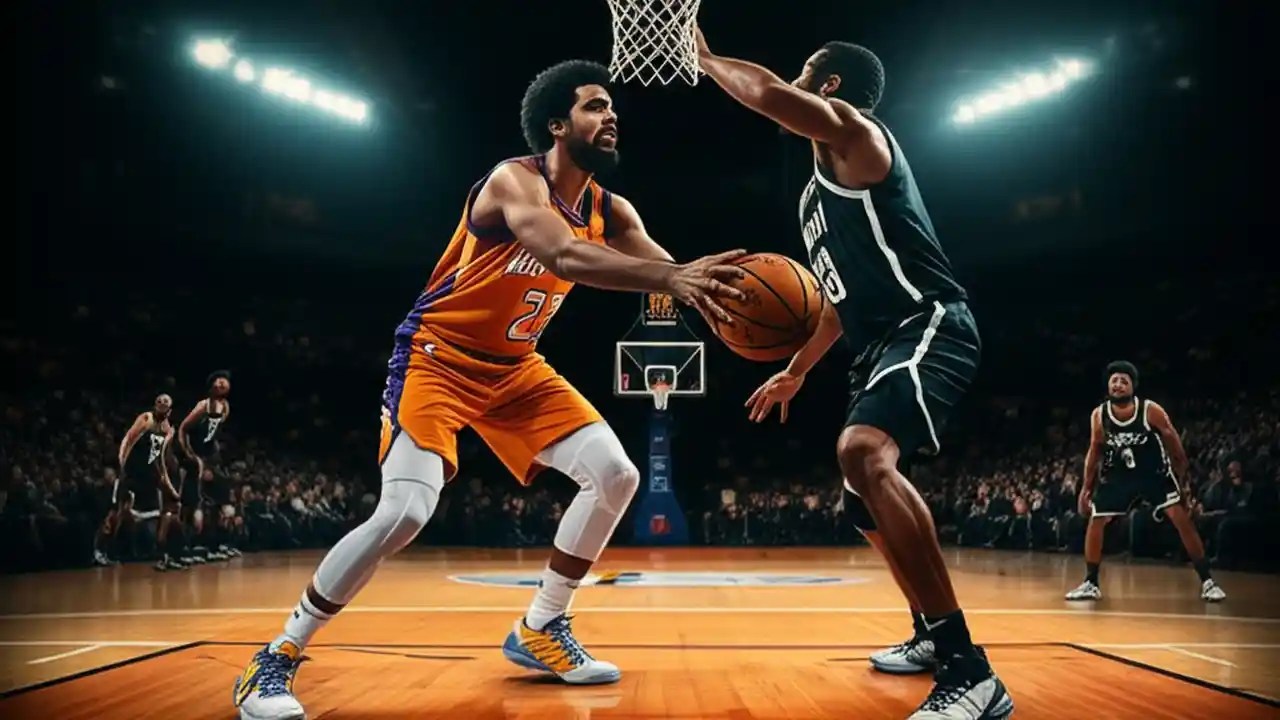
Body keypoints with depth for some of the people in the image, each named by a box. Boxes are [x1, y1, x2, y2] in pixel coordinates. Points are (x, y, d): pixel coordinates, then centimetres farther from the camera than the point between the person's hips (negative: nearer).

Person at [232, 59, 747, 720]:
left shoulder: (610, 210, 1)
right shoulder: (514, 180, -22)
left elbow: (659, 269, -10)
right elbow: (563, 256, -42)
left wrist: (704, 285, -33)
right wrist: (672, 277, -52)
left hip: (515, 366, 8)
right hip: (437, 356, -8)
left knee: (616, 475, -3)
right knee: (405, 512, -23)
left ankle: (539, 630, 12)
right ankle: (278, 657, -6)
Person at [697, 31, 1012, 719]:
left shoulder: (854, 132, -3)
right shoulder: (819, 191, 25)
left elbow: (770, 94, -22)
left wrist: (705, 58, -3)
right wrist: (796, 370, 35)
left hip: (928, 326, -11)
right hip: (884, 343, 11)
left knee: (863, 454, -34)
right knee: (865, 493, 21)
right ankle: (932, 634, 38)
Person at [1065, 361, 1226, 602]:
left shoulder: (1151, 410, -21)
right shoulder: (1099, 415, -11)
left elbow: (1175, 447, -9)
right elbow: (1095, 452, 3)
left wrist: (1183, 482, -7)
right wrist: (1086, 488, 2)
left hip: (1155, 473, -3)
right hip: (1118, 475, 3)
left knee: (1182, 519, -13)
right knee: (1095, 521, -4)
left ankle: (1207, 581, -4)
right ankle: (1091, 584, 9)